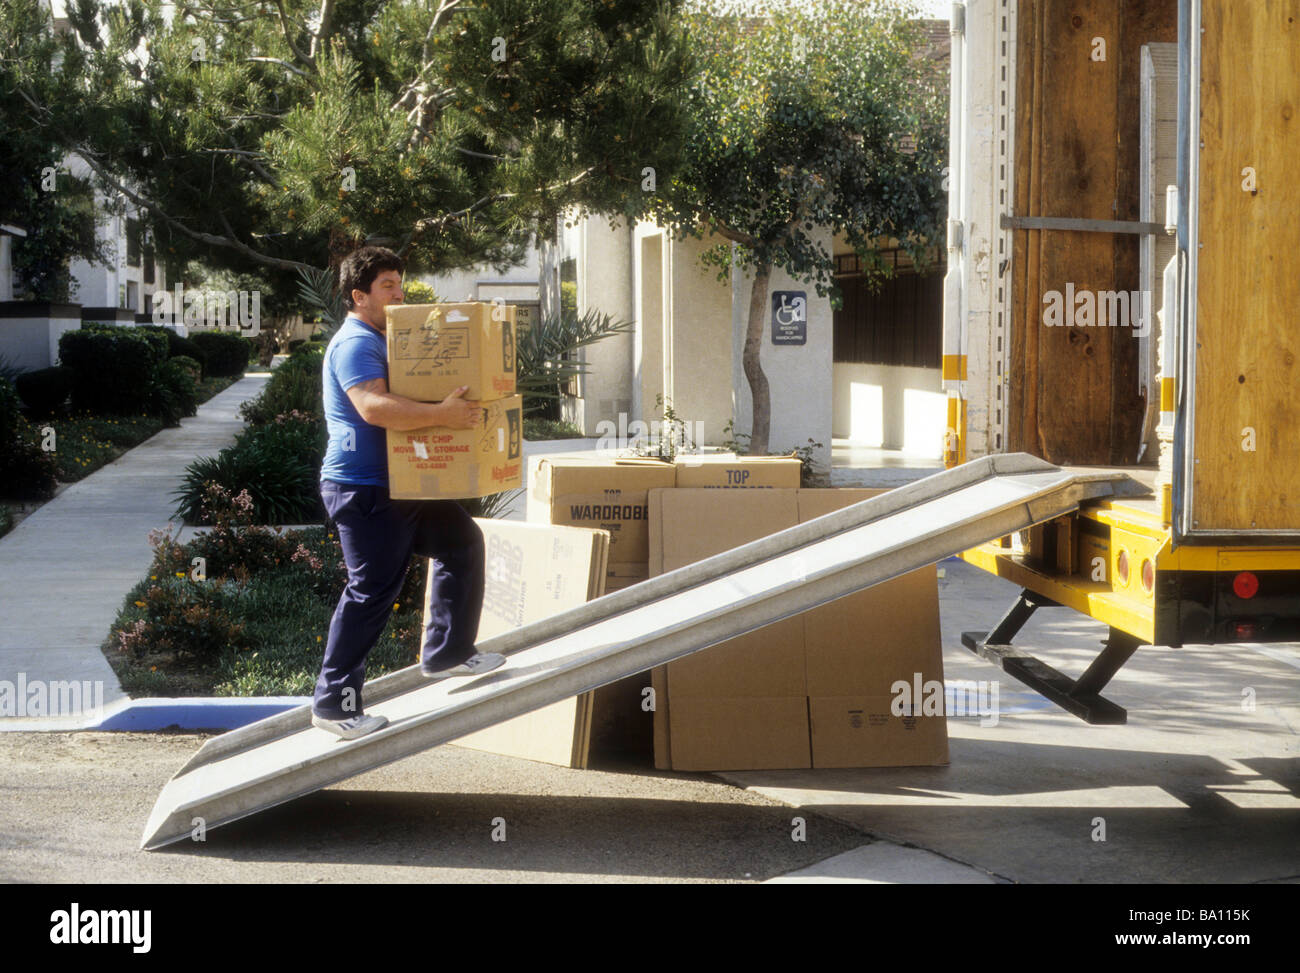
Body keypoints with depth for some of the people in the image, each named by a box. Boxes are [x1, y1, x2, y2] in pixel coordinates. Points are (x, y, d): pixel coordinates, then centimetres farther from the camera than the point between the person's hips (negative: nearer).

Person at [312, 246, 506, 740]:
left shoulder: (380, 342, 19)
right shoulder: (354, 343, -15)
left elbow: (407, 396, 31)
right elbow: (373, 407, -31)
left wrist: (455, 405, 15)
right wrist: (442, 414, -33)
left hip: (398, 483, 11)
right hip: (363, 487, -11)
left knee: (461, 539, 14)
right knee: (372, 590, -8)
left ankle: (447, 653, 22)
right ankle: (334, 700, -1)